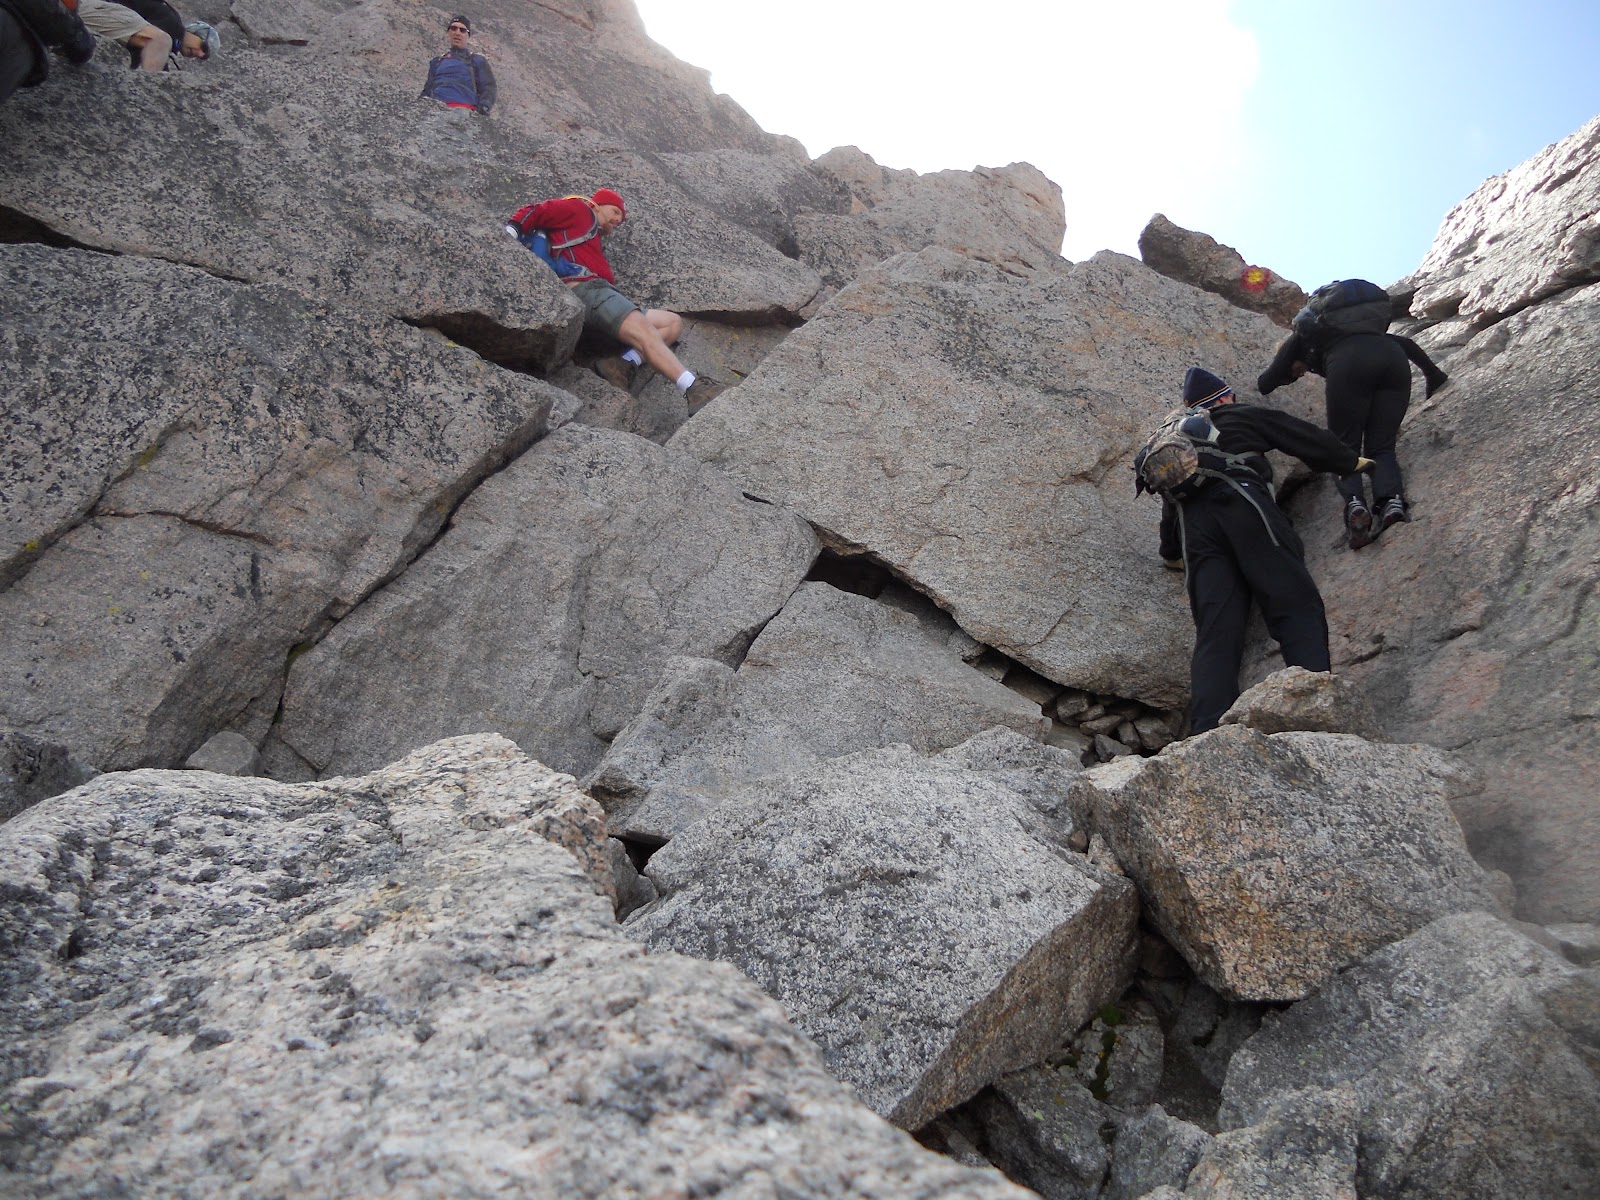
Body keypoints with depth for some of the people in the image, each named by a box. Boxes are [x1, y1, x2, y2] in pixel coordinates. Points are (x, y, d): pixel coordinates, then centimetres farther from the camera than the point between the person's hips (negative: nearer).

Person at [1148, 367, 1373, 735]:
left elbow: (1169, 504, 43)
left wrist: (1172, 553, 55)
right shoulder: (1245, 415, 26)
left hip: (1193, 521, 4)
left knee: (1215, 633, -6)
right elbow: (1309, 438, 26)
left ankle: (1208, 735, -23)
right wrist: (1351, 461, 42)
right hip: (1241, 499, -4)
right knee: (1296, 602, -12)